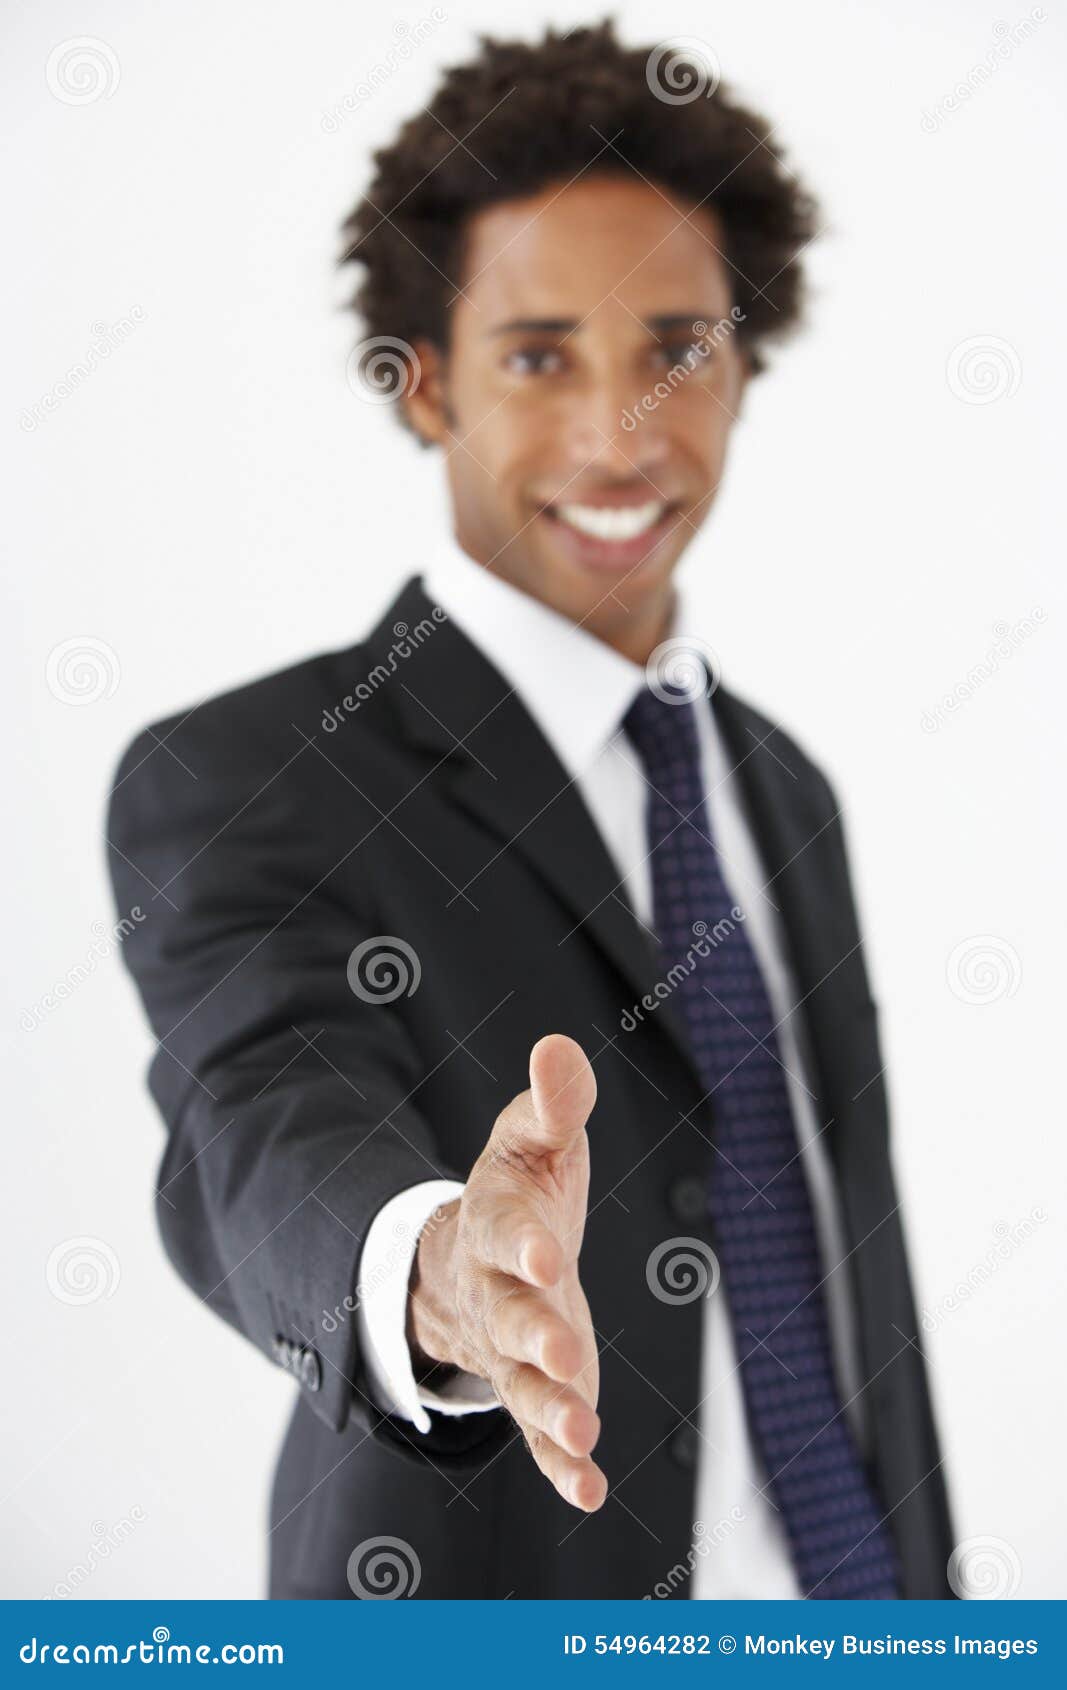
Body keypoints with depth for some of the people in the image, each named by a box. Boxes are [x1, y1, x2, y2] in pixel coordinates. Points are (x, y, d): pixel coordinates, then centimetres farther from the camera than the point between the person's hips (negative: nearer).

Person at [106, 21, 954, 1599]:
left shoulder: (782, 784, 6)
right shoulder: (236, 782, -15)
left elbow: (842, 1283, 10)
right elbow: (269, 1140, -34)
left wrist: (922, 1604, 12)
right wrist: (439, 1274, -55)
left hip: (856, 1589, 6)